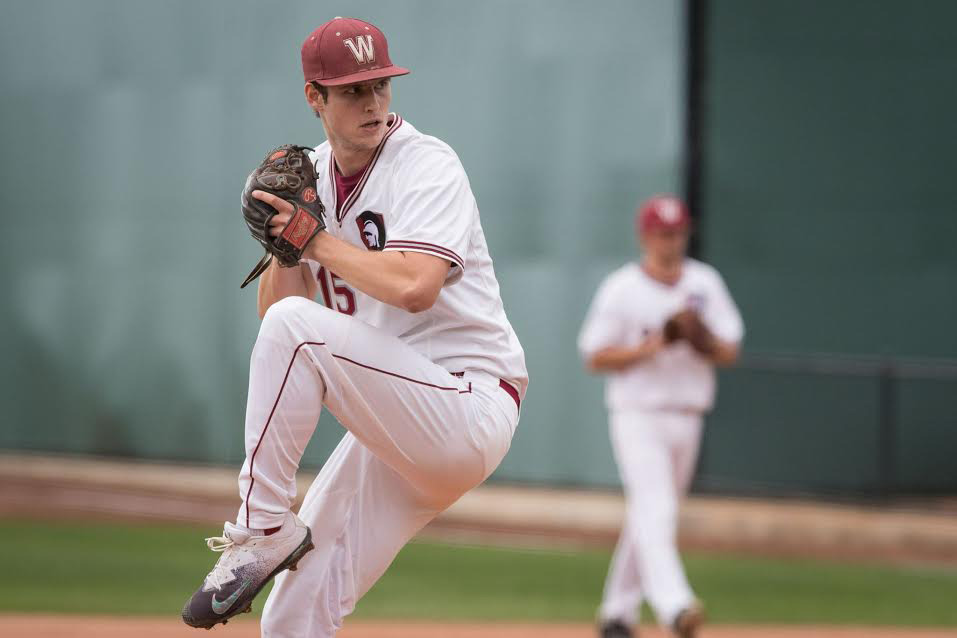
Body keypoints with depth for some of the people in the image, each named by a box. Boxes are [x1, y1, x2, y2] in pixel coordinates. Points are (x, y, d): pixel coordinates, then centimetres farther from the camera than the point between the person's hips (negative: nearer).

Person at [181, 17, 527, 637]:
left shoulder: (427, 166, -10)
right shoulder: (309, 178, 11)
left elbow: (414, 287, -26)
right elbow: (272, 312, 9)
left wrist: (314, 238, -15)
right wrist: (284, 241, -9)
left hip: (470, 412, -7)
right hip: (397, 430, 7)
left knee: (298, 327, -26)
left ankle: (263, 527, -18)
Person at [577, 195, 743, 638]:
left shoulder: (705, 283, 7)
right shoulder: (621, 289, -4)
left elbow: (728, 353, 4)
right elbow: (595, 357, -5)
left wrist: (700, 334, -17)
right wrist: (650, 347, -19)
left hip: (686, 421, 5)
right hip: (638, 417, -5)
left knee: (646, 518, 13)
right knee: (655, 512, -21)